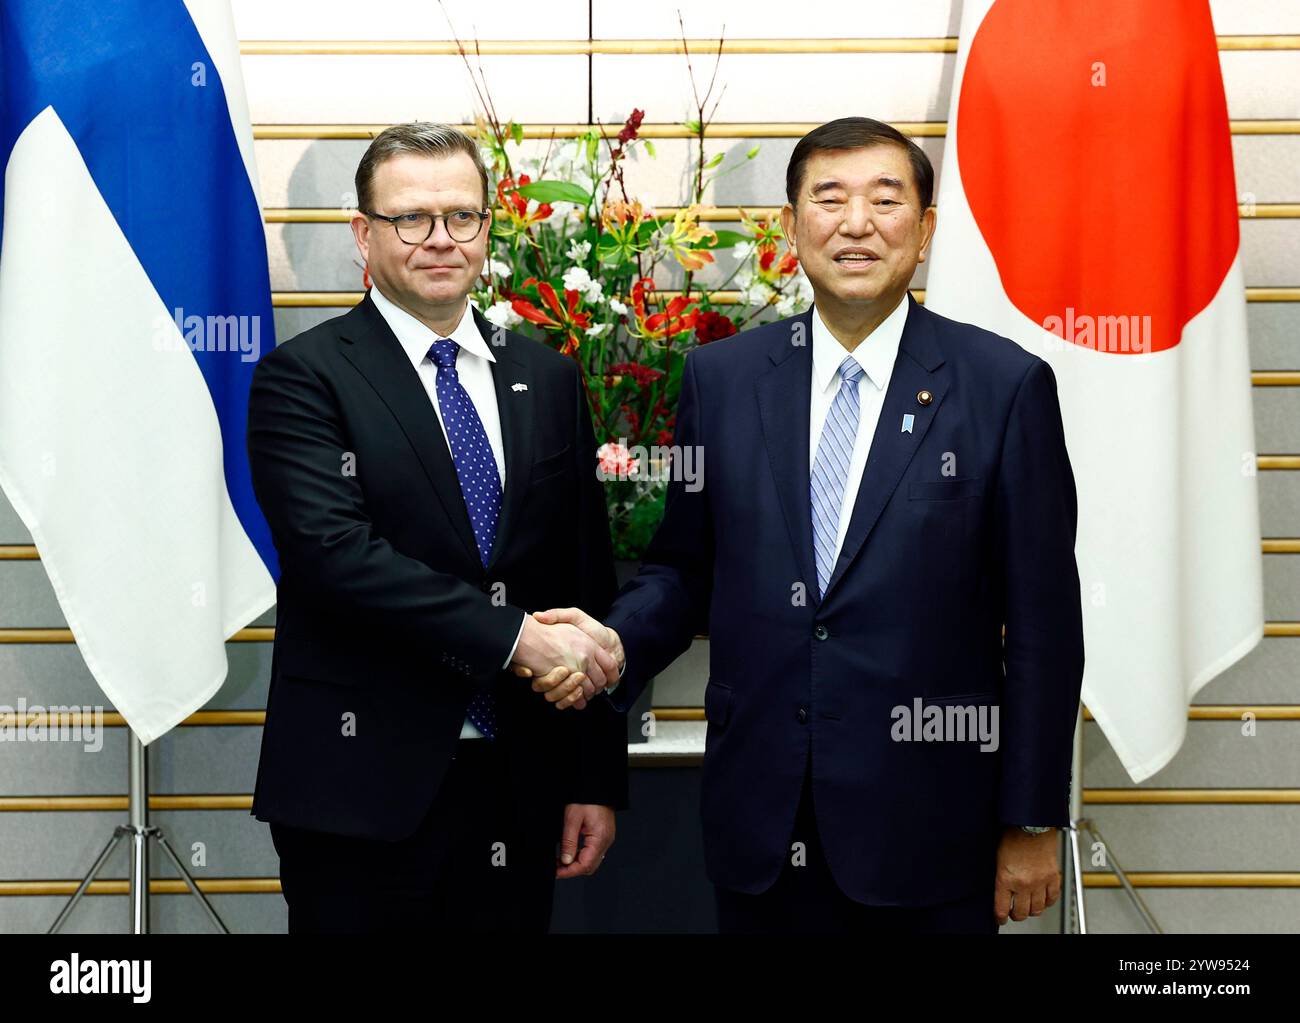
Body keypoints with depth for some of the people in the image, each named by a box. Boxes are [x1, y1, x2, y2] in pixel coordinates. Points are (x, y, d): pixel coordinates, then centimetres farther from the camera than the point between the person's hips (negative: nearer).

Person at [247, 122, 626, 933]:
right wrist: (514, 636, -22)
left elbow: (591, 585, 10)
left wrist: (597, 780, 6)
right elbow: (334, 552, -18)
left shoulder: (547, 379, 10)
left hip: (518, 791, 4)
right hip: (363, 794, -4)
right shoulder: (304, 377, -3)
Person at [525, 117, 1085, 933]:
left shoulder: (1005, 385, -4)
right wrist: (618, 641, -9)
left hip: (929, 829, -2)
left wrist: (1032, 823, -4)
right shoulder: (721, 377, 5)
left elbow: (1042, 621, -4)